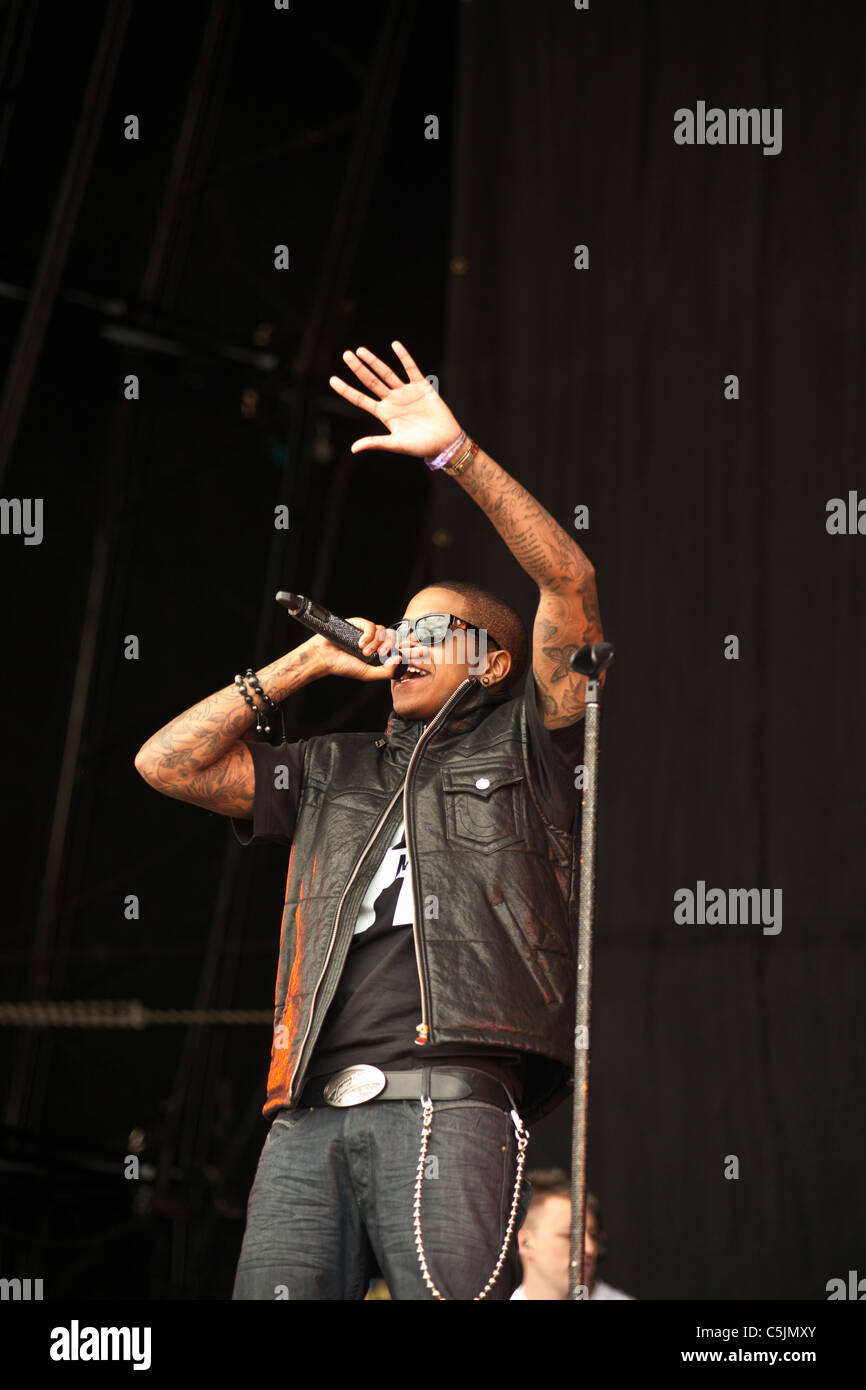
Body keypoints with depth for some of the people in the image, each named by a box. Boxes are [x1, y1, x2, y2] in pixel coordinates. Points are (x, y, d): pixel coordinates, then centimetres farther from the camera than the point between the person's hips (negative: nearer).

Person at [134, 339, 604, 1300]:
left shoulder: (521, 744, 17)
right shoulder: (336, 772, 30)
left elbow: (571, 583, 4)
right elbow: (168, 762, 25)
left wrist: (455, 453, 1)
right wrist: (306, 664, 24)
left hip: (446, 1101, -4)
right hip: (311, 1116, 5)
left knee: (453, 1292, -20)